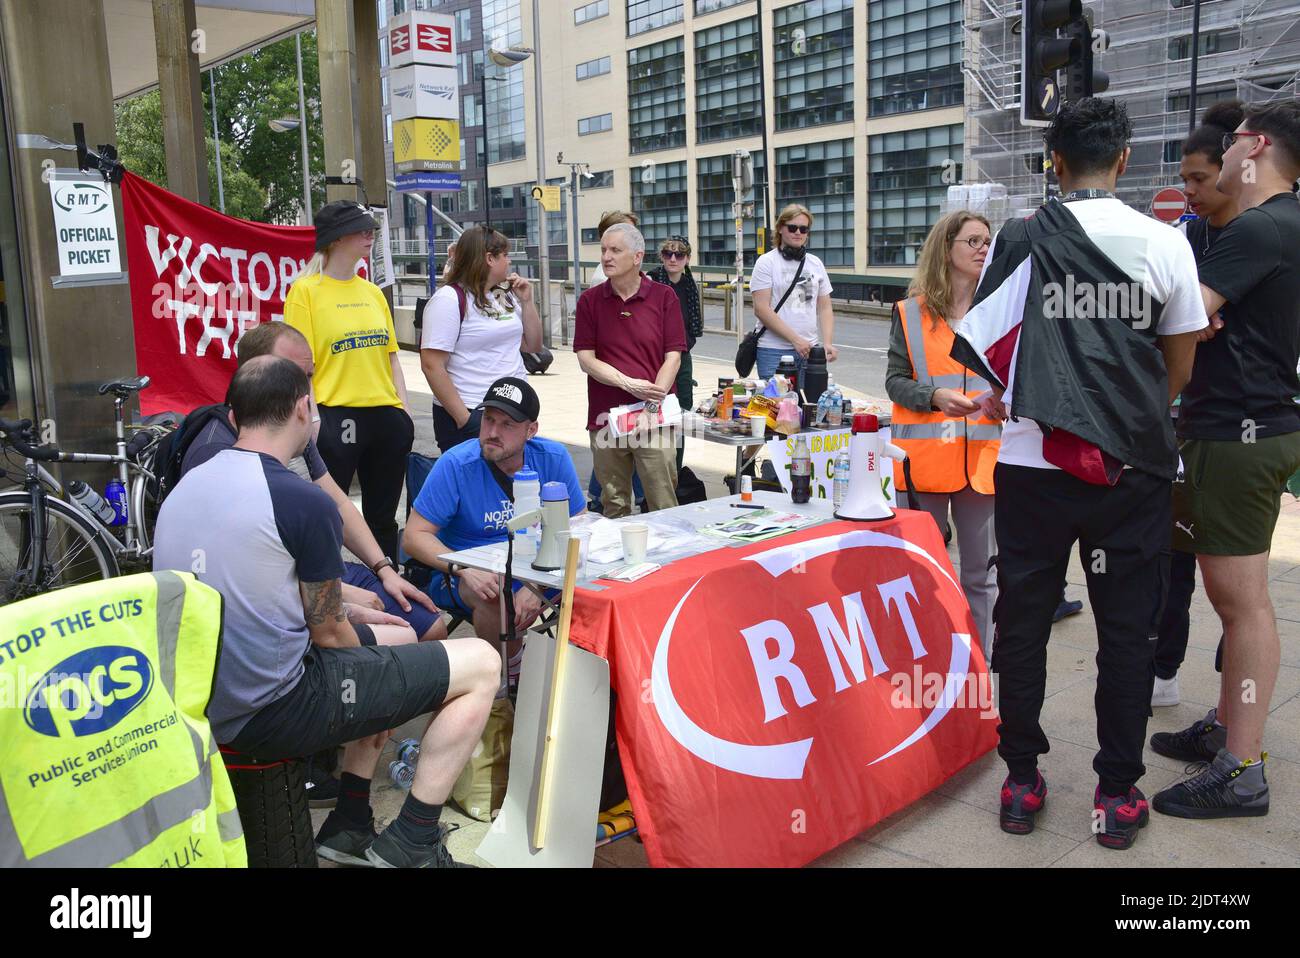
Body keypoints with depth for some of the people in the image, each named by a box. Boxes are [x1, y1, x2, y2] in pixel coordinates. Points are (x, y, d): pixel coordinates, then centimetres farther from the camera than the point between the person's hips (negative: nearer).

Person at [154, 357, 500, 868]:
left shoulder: (185, 485, 7)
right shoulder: (304, 502, -18)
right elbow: (329, 634, -9)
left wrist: (335, 589, 19)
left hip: (202, 702, 9)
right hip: (270, 712, -9)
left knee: (399, 638, 28)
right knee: (480, 664, 0)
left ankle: (349, 825, 26)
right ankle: (411, 844, 6)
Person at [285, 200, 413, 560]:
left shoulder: (373, 292, 13)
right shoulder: (306, 290, -4)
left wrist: (404, 410, 7)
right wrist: (313, 421, -16)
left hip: (386, 417, 6)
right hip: (337, 417, -5)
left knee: (383, 518, 15)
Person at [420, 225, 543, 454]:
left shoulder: (506, 297, 12)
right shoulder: (449, 299, -10)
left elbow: (532, 346, 18)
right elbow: (431, 365, -16)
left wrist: (526, 301, 5)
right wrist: (464, 418, -18)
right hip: (473, 416, -7)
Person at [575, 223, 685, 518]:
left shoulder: (664, 297, 3)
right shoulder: (590, 300, 7)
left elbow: (673, 358, -1)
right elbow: (586, 359, 1)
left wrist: (652, 406, -11)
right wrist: (629, 384, -12)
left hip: (653, 419, -2)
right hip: (605, 418, 2)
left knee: (664, 507, -2)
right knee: (614, 507, 9)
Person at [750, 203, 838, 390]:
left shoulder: (816, 264, 14)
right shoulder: (766, 262, -1)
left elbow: (825, 309, 14)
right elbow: (761, 309, -10)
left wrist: (827, 343, -3)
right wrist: (795, 339, -16)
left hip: (810, 350, 4)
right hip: (775, 352, -4)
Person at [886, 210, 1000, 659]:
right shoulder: (911, 312, 3)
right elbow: (895, 380, 1)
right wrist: (936, 395, -16)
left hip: (982, 457, 1)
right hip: (924, 456, -1)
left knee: (980, 575, 7)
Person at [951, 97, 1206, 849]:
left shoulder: (1019, 241, -2)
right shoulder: (1165, 243, -2)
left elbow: (983, 350, 2)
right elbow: (1181, 363, 5)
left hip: (1034, 463, 0)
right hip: (1133, 467, 0)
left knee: (1023, 621, 11)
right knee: (1127, 629, 10)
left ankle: (1022, 783, 20)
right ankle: (1118, 795, 18)